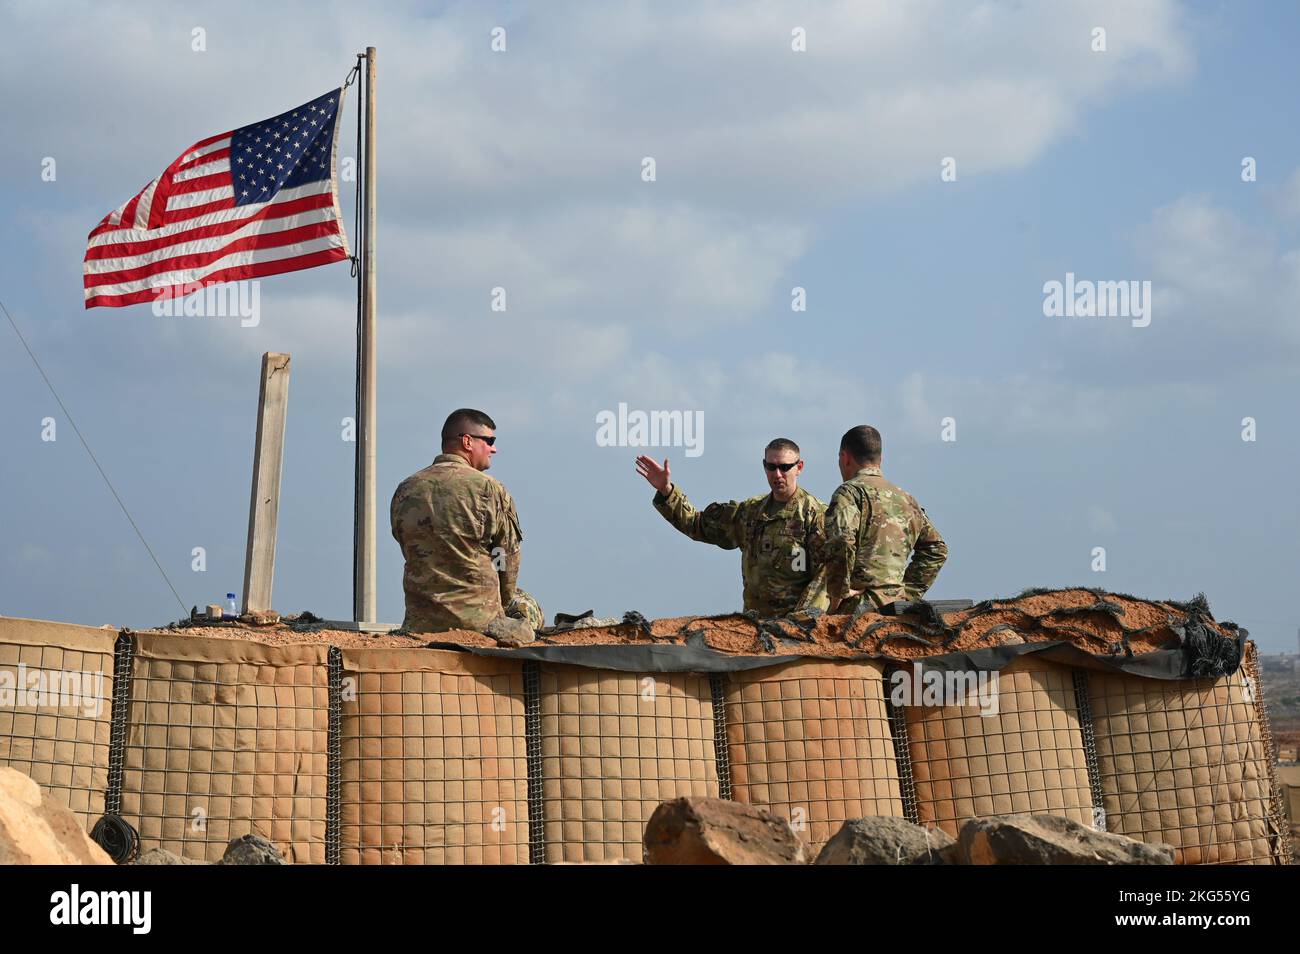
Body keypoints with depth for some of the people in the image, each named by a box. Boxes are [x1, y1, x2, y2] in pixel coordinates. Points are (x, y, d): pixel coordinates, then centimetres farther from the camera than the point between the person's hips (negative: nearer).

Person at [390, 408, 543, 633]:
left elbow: (412, 554, 9)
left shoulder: (404, 491, 4)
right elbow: (508, 554, -2)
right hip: (480, 620, -5)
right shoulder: (489, 489, -9)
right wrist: (502, 604, 15)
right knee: (528, 608, 24)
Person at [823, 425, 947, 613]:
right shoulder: (905, 497, 20)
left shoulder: (849, 492, -3)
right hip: (899, 605, 7)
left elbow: (840, 543, -19)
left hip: (860, 606, -7)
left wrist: (838, 594, -9)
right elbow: (936, 549, 26)